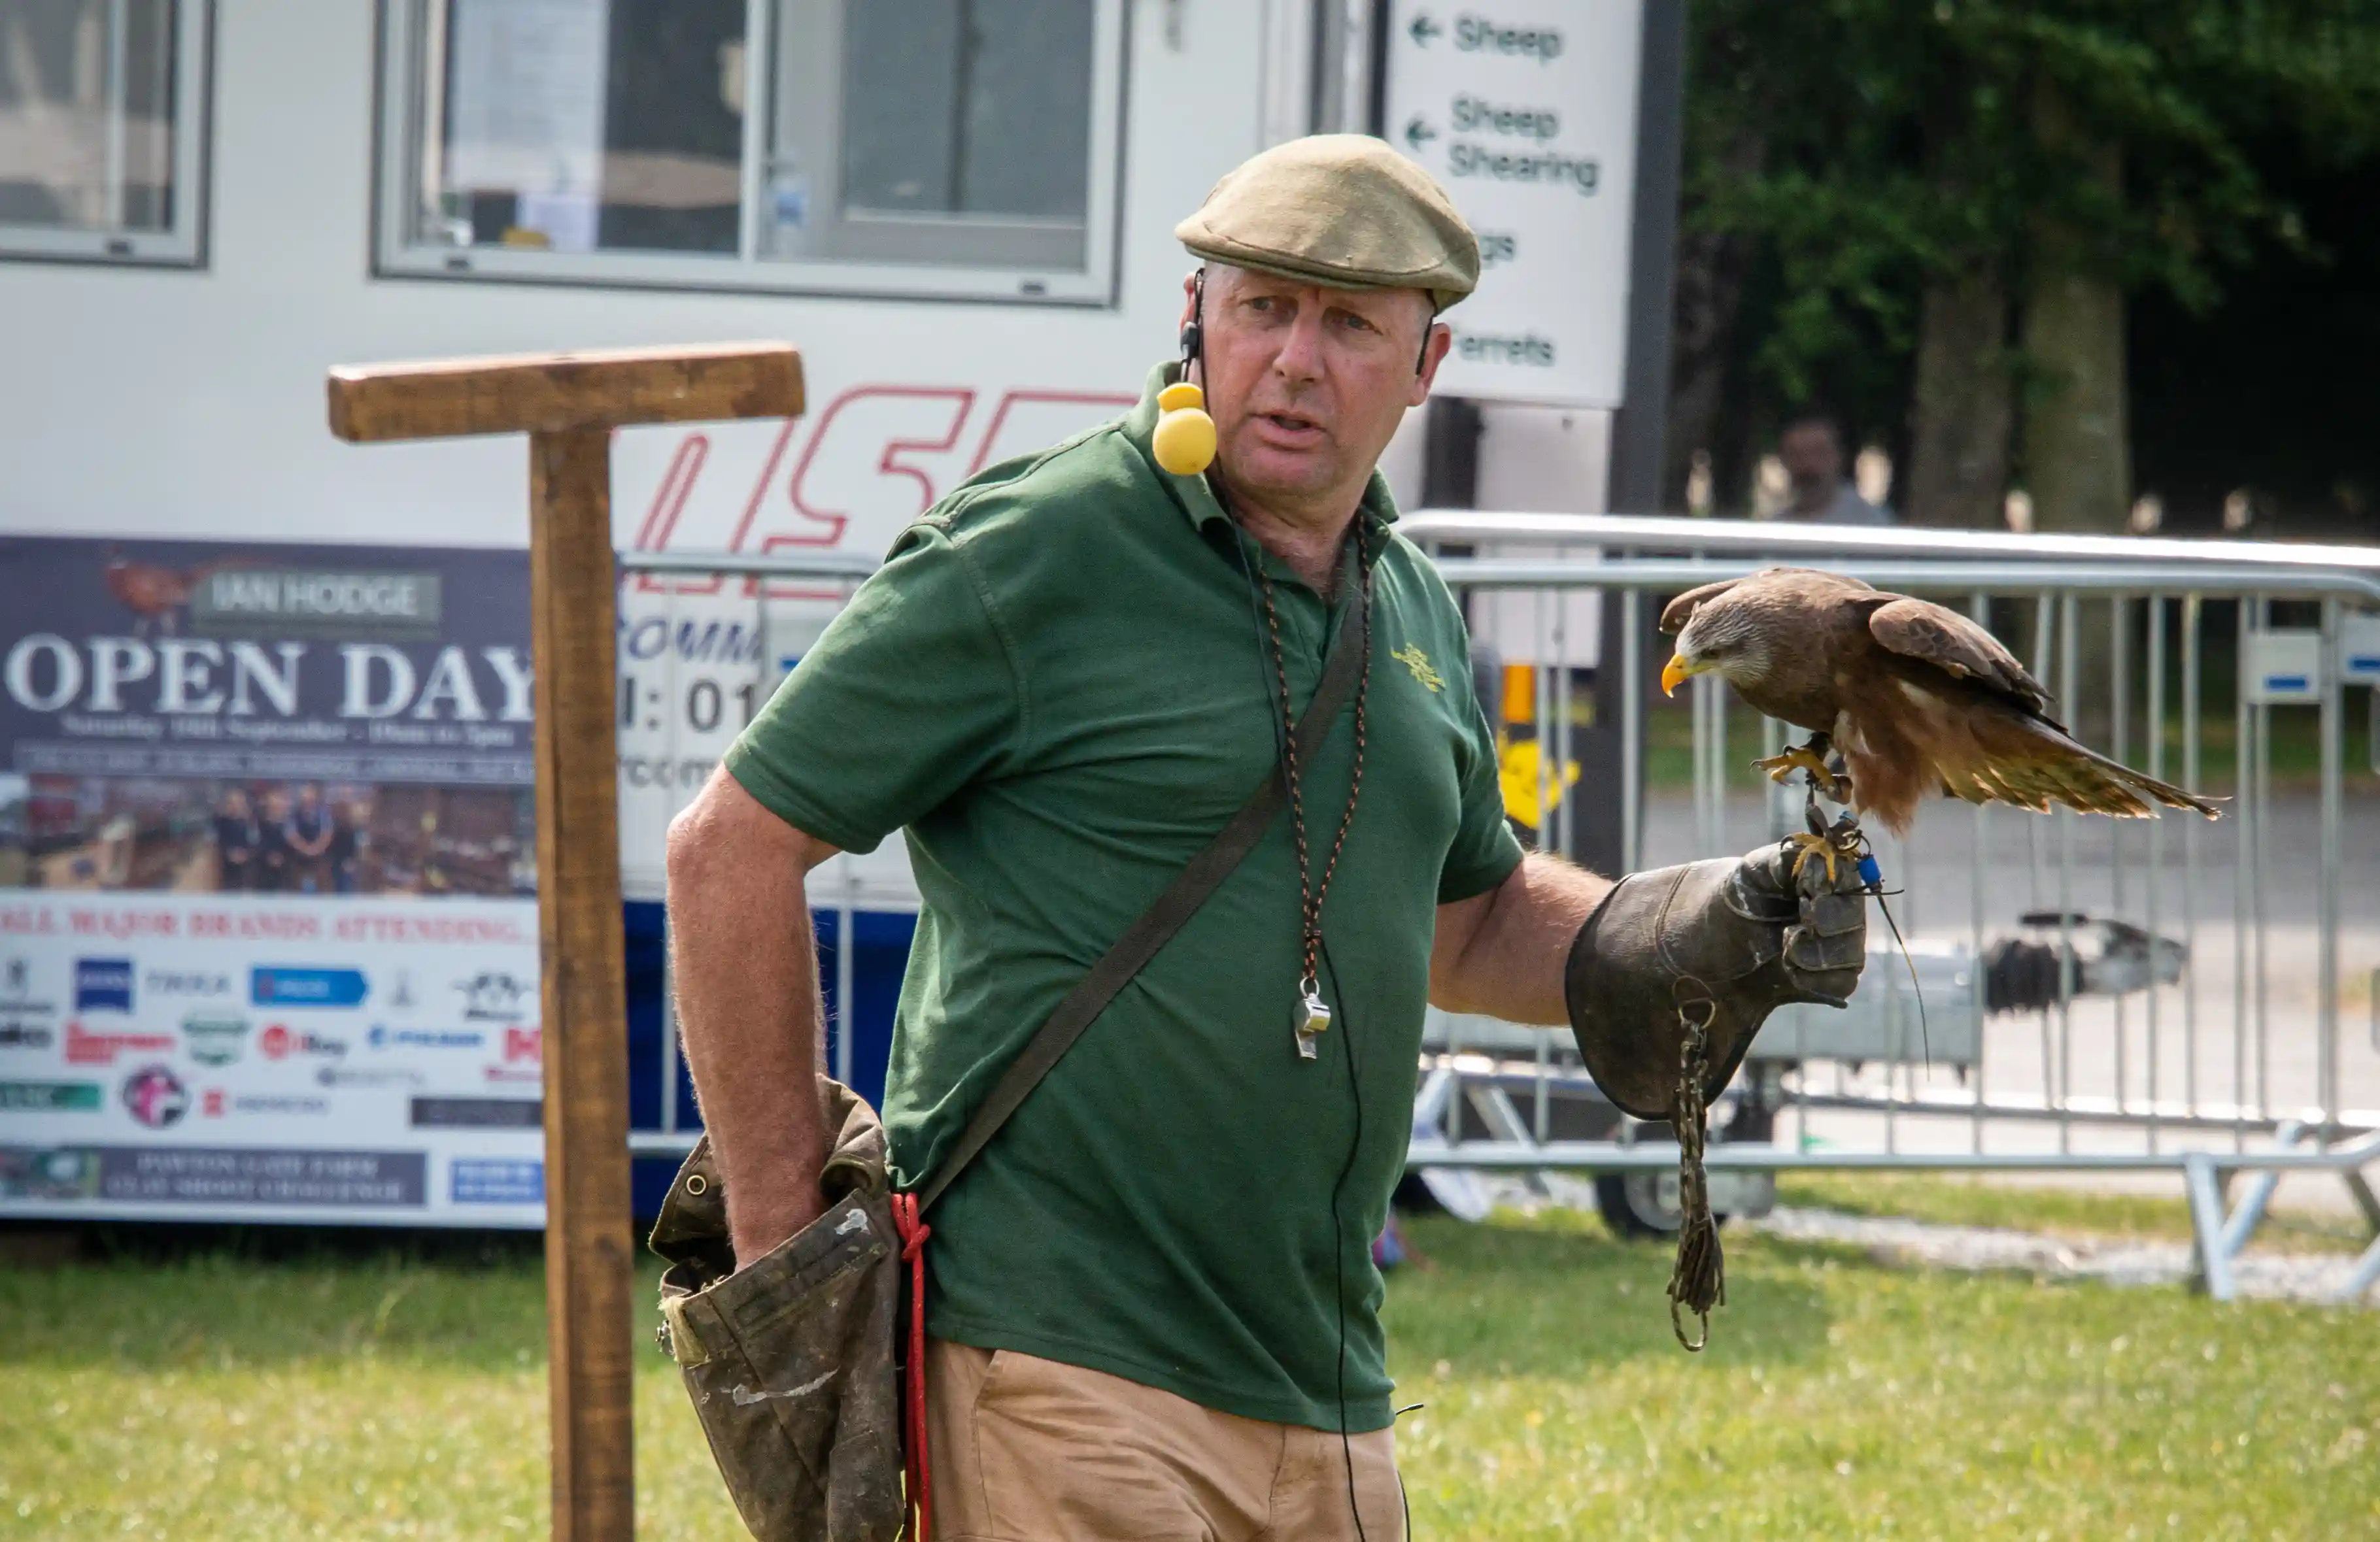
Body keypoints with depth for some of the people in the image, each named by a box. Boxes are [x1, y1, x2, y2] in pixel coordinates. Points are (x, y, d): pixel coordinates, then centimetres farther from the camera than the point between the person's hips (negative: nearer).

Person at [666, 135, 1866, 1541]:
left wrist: (1688, 929, 10)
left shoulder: (1415, 611, 15)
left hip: (1328, 1408, 7)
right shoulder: (1032, 560, -7)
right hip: (1063, 1372, -7)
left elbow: (1467, 921, 30)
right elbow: (733, 850, -6)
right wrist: (783, 1241, -6)